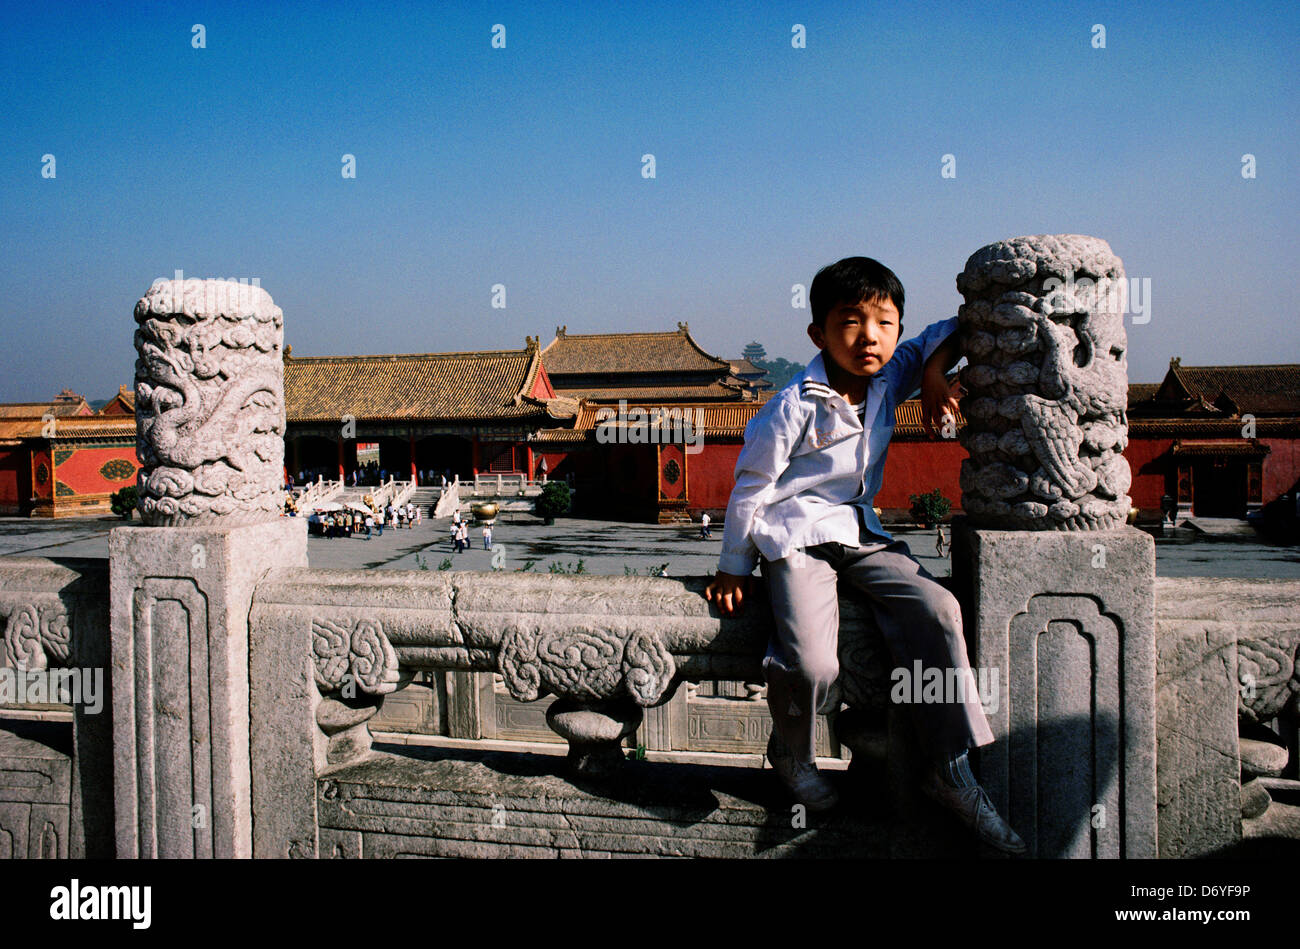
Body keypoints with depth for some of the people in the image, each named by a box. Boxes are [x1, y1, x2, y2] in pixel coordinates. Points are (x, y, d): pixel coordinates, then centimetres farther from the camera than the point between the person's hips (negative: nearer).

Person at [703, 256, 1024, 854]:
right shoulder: (794, 408, -16)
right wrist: (733, 570, -2)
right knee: (812, 663, -25)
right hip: (795, 539, -6)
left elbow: (945, 333, 18)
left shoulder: (888, 378, 2)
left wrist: (934, 373, -4)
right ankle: (792, 756, 11)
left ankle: (949, 772, -3)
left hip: (859, 534, 6)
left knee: (936, 609, -17)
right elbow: (750, 490, -8)